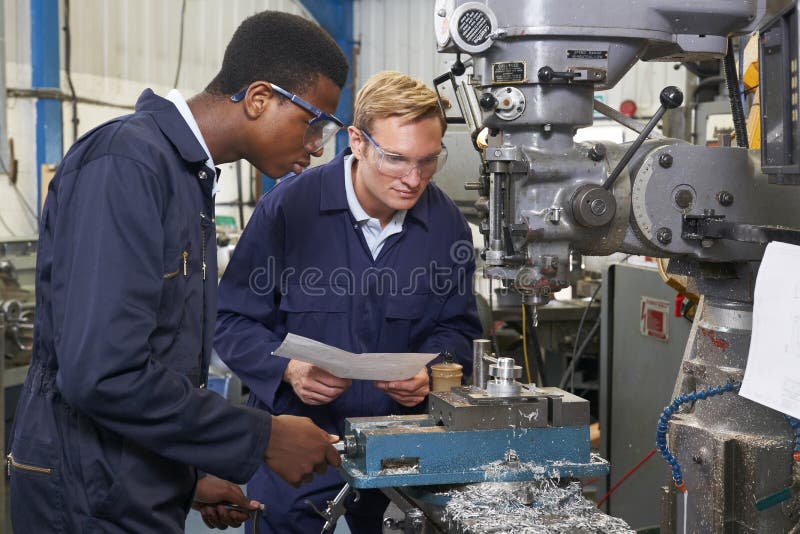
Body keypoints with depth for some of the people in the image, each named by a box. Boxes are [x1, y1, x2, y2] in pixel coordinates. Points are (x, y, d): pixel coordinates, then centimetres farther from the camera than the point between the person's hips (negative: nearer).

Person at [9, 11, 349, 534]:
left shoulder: (190, 174, 11)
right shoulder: (126, 162, -19)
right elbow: (102, 373, -28)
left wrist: (188, 479, 11)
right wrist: (261, 438, -20)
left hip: (145, 488, 9)